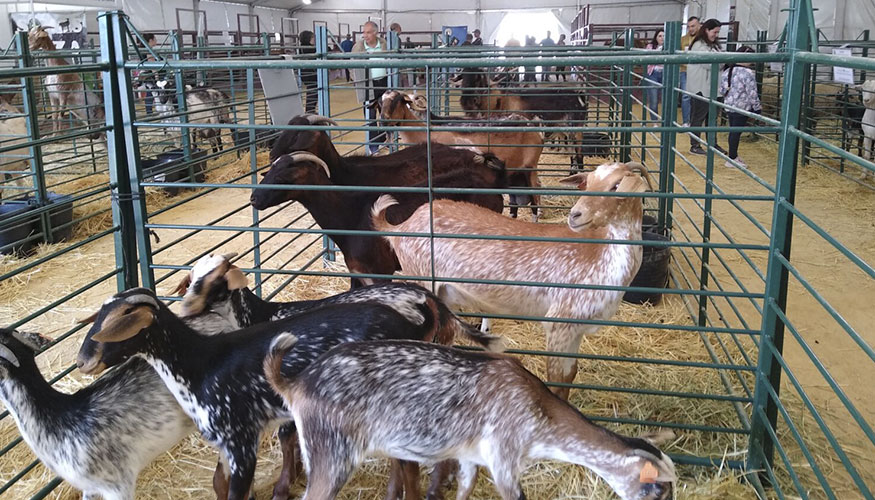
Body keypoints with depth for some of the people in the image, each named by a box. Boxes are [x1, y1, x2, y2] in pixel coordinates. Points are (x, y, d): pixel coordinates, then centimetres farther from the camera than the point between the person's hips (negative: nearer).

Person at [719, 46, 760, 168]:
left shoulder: (727, 71, 5)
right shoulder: (748, 73, -16)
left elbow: (722, 90, 11)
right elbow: (752, 93, -13)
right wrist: (757, 106, -1)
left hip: (729, 106, 7)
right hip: (742, 107, -7)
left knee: (733, 130, 16)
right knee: (737, 131, -2)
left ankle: (734, 155, 27)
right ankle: (732, 159, 3)